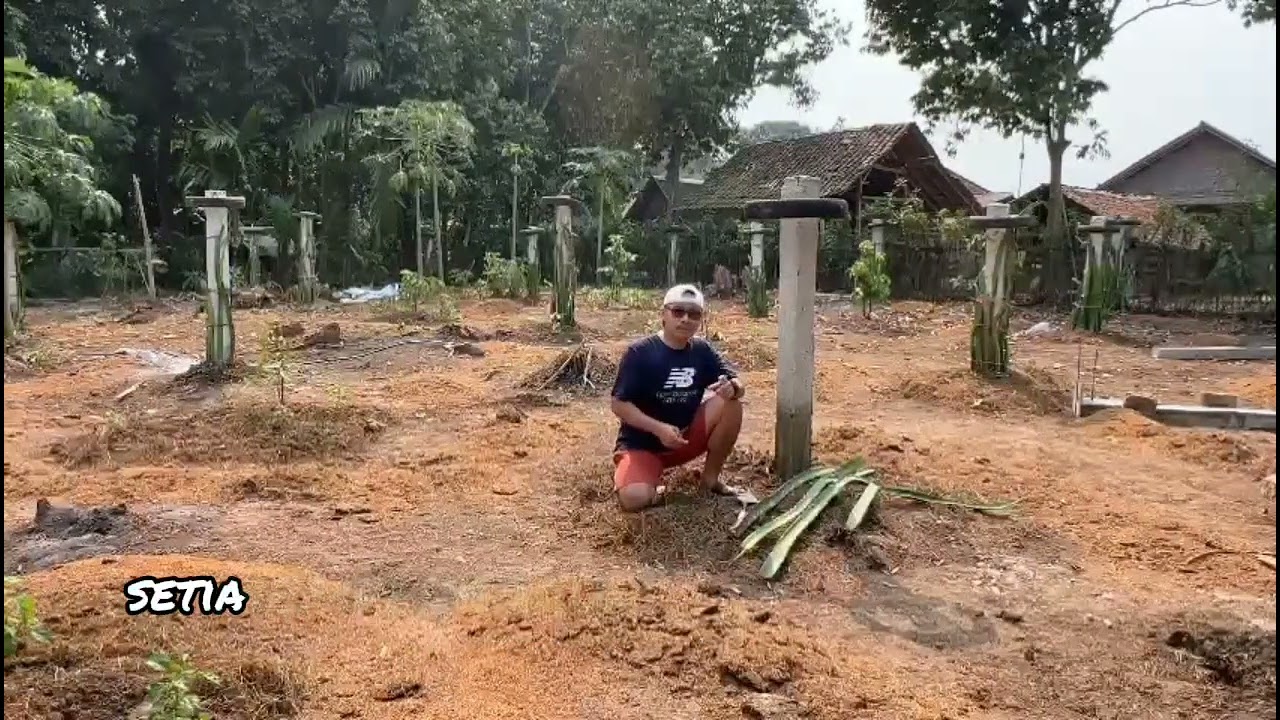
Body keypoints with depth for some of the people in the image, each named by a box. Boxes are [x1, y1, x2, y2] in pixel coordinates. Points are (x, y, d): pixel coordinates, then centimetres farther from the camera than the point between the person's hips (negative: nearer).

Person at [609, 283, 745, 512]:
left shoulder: (703, 351, 0)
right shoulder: (640, 352, -14)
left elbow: (738, 384, -4)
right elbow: (618, 404, -15)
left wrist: (732, 387, -30)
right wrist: (659, 429, -28)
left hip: (686, 437, 5)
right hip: (641, 443, -4)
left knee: (730, 403, -18)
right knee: (634, 498, -33)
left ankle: (710, 479, -2)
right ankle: (653, 489, 6)